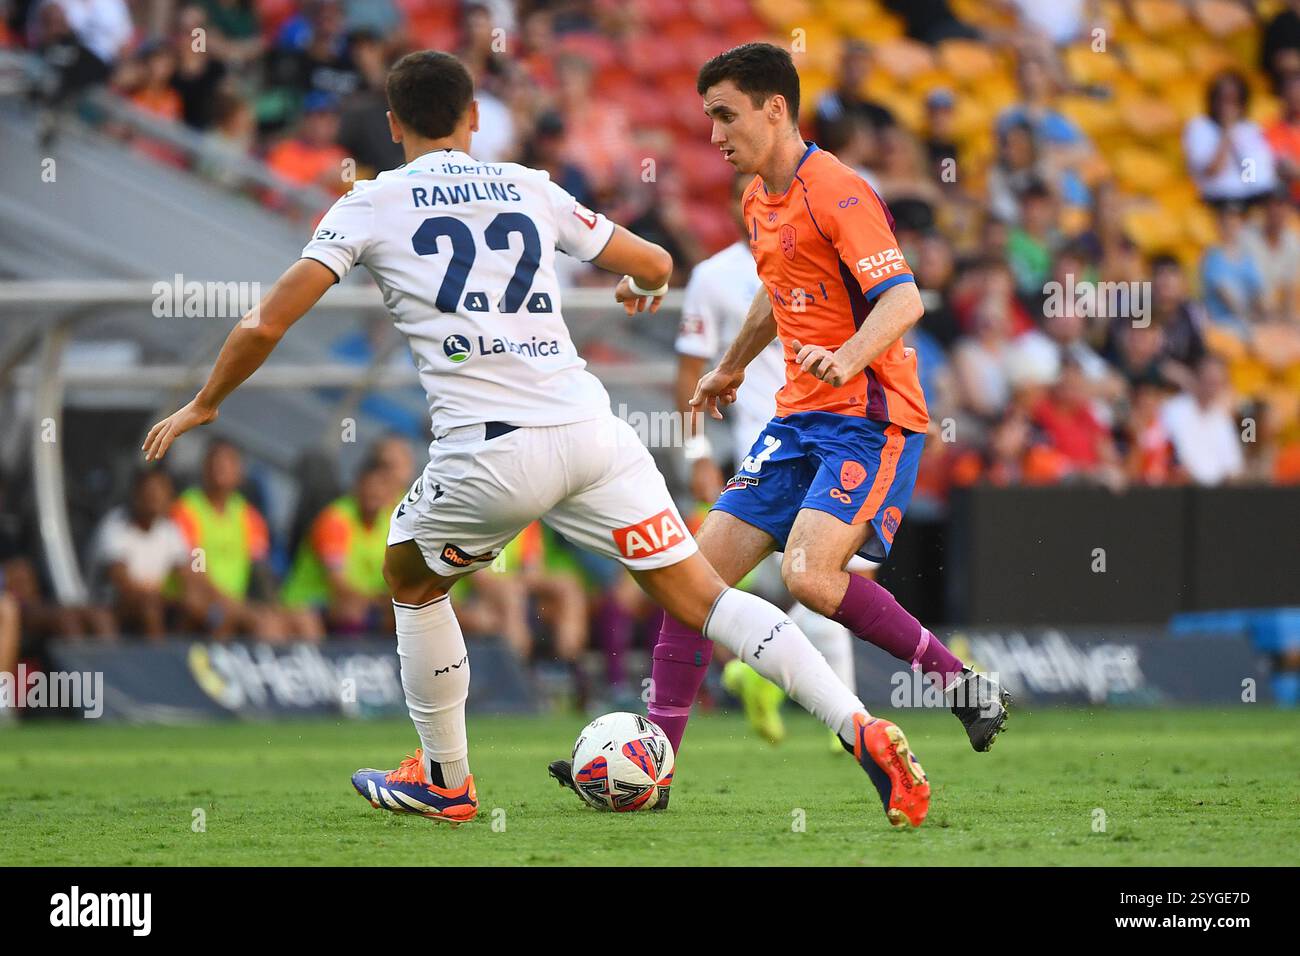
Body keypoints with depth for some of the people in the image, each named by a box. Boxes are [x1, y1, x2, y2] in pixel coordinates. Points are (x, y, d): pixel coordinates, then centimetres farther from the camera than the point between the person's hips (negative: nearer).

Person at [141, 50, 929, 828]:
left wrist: (201, 407, 22)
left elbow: (266, 327, 6)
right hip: (591, 429, 3)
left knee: (411, 577, 26)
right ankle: (863, 730, -13)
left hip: (491, 452, -3)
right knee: (698, 596, 3)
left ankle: (446, 782, 32)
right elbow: (654, 265, 27)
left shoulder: (372, 206, 9)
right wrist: (647, 290, 52)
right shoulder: (530, 189, 18)